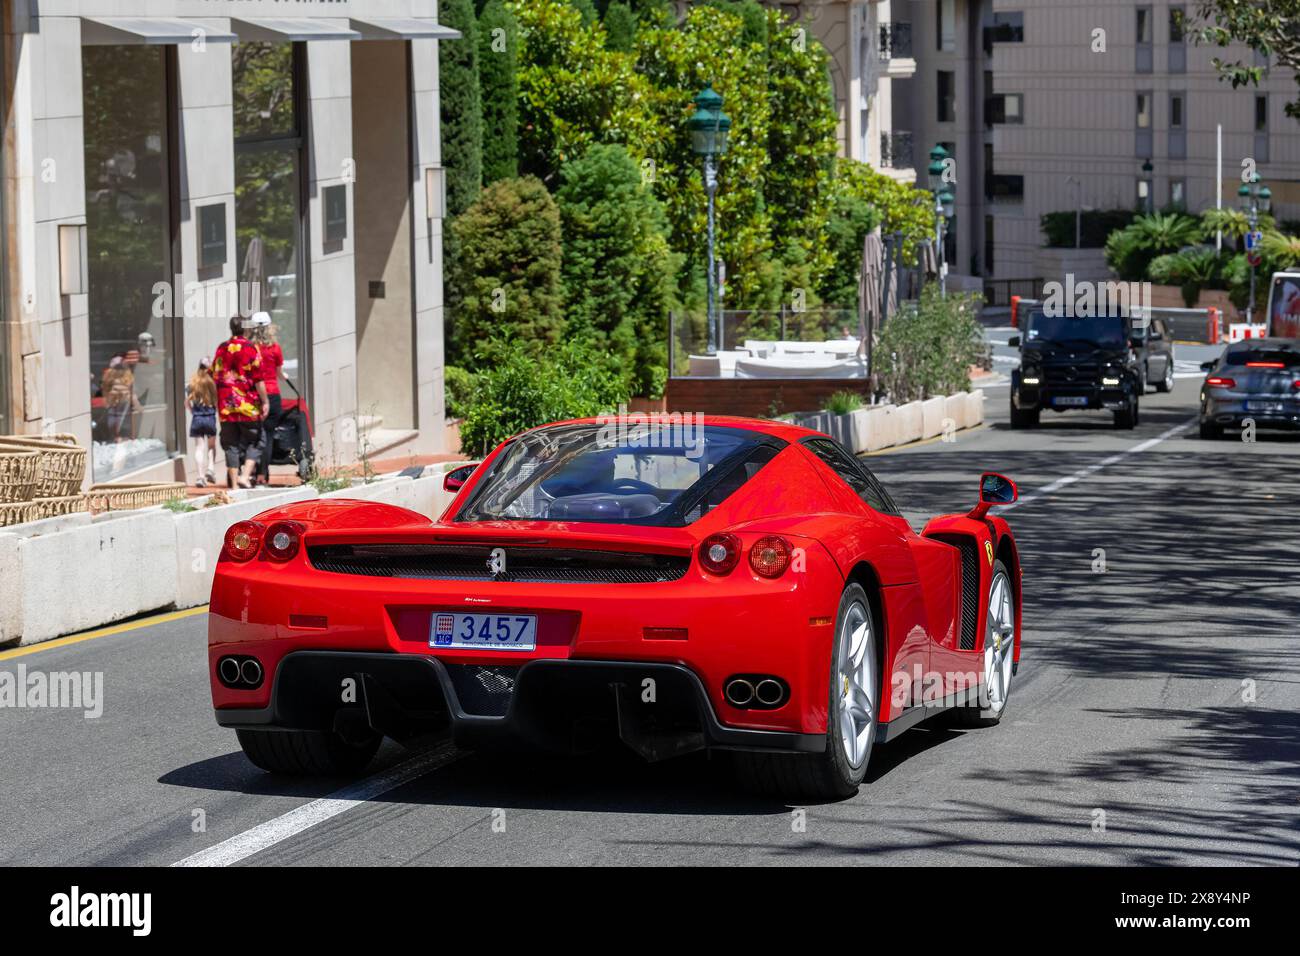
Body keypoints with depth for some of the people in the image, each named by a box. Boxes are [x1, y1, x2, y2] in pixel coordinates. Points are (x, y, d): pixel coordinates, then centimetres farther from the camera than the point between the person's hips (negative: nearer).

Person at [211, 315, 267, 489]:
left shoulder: (221, 349, 8)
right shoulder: (250, 348, -7)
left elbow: (215, 376, 14)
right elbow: (258, 378, -10)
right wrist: (264, 402, -4)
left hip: (226, 405, 4)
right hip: (248, 405, -4)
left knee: (231, 445, 7)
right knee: (254, 442, 6)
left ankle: (234, 484, 4)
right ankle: (245, 476, -11)